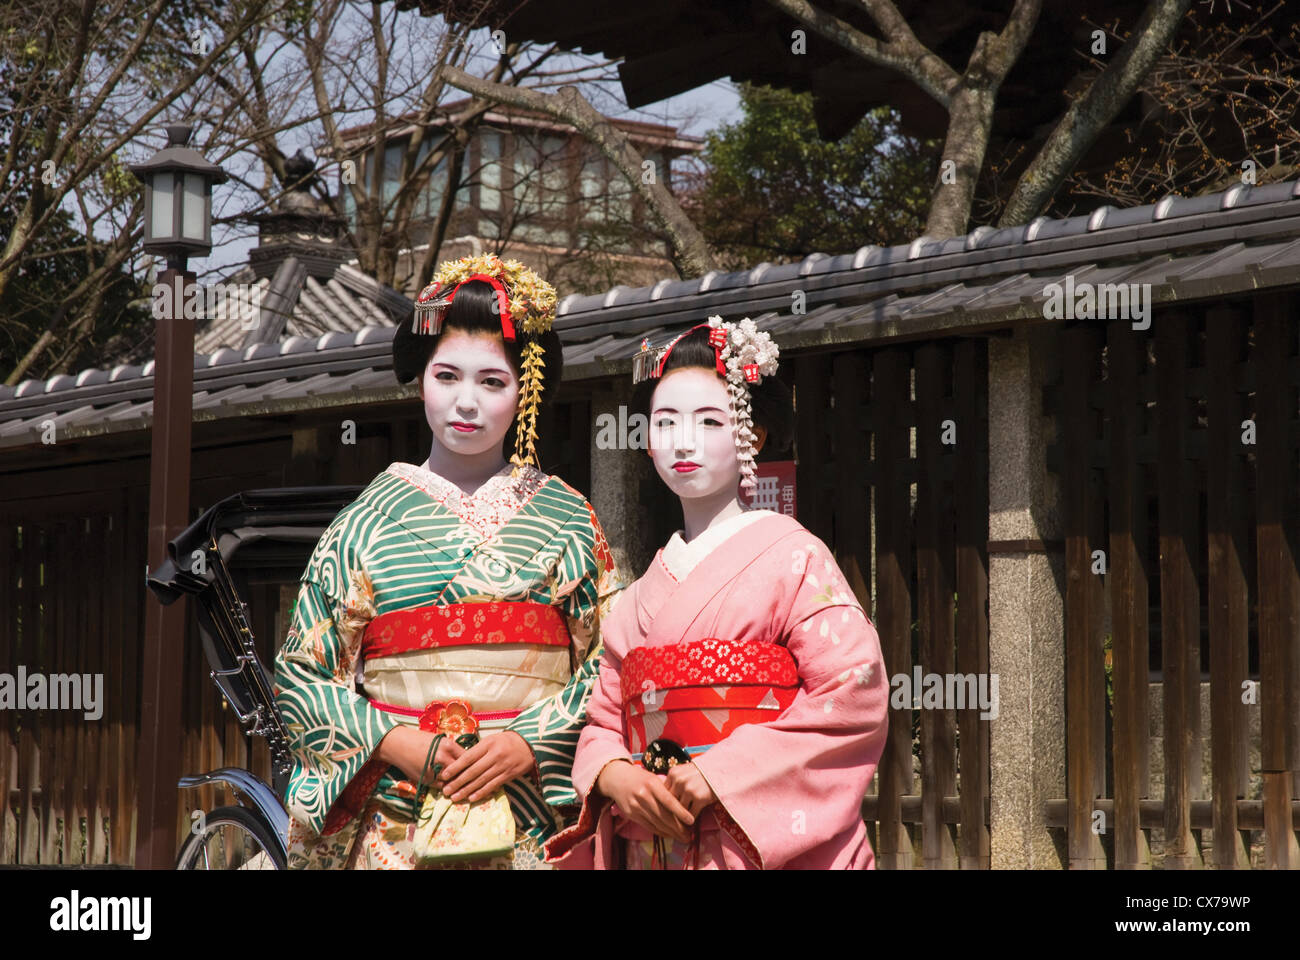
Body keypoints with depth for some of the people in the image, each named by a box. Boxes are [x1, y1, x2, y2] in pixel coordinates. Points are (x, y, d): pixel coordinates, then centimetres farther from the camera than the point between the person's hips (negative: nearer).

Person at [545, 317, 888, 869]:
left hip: (769, 848, -4)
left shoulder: (791, 558, -4)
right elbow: (603, 719, 12)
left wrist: (719, 773, -17)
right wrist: (613, 775, -11)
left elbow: (856, 693, -14)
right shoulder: (641, 596, 12)